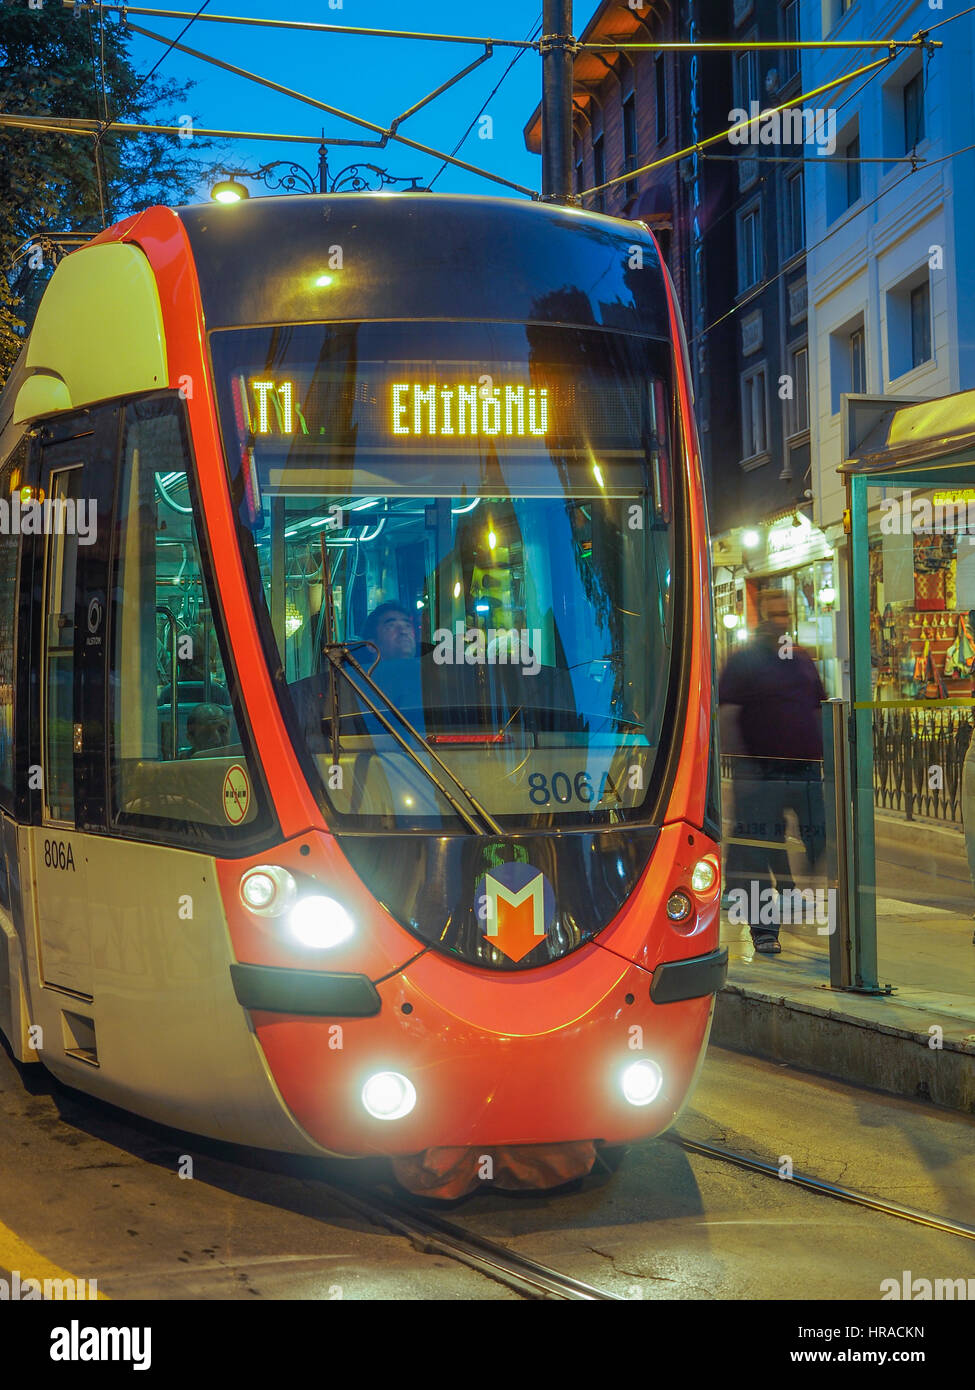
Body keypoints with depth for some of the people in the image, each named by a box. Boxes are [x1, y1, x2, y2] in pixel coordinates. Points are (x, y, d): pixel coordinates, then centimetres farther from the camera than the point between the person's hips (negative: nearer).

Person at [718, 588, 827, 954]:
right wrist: (743, 767, -16)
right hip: (762, 773, -5)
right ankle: (764, 927, 9)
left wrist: (825, 758, 14)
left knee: (822, 843, 4)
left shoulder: (802, 660, 15)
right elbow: (726, 717, -10)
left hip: (808, 770, 5)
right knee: (760, 851, 0)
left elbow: (819, 712, 21)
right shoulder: (743, 661, -4)